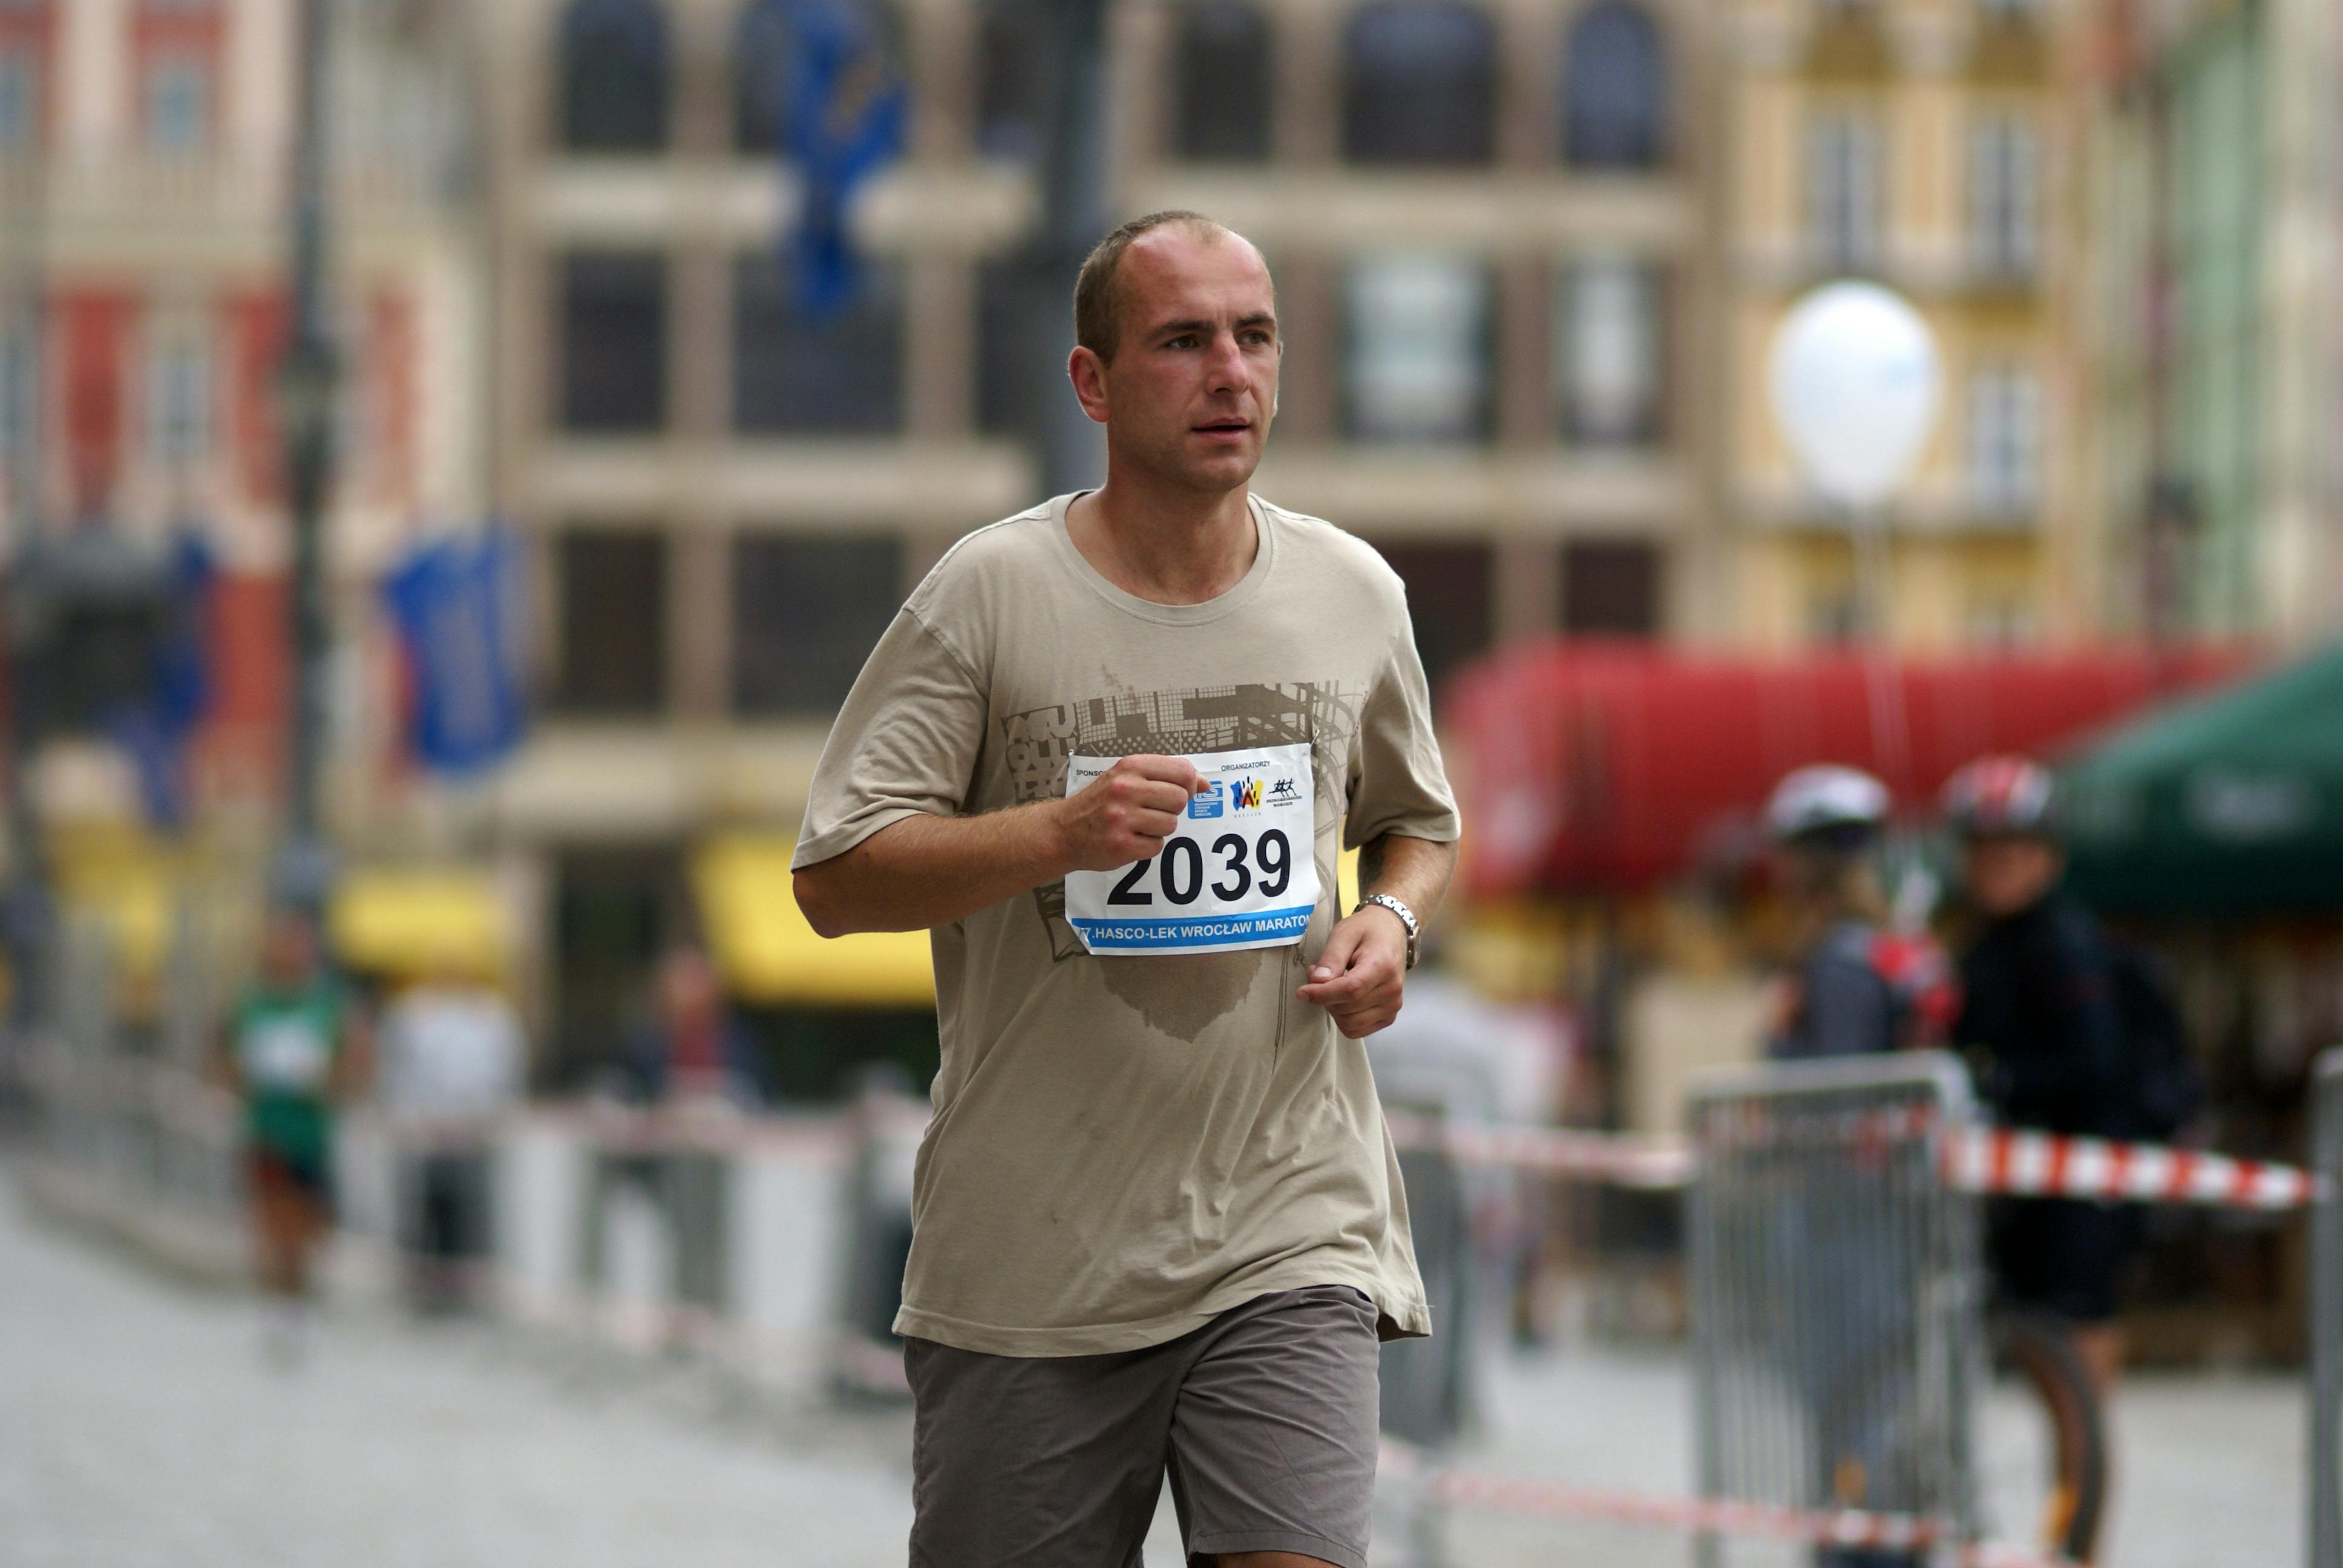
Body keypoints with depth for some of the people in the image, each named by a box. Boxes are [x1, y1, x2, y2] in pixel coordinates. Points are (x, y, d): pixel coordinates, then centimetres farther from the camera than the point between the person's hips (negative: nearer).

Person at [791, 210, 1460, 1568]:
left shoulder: (1356, 597, 8)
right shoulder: (990, 595, -3)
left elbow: (1419, 819, 25)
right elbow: (835, 880, -5)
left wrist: (1393, 920, 3)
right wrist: (1059, 833, -19)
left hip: (1289, 1239, 2)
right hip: (1031, 1255, -1)